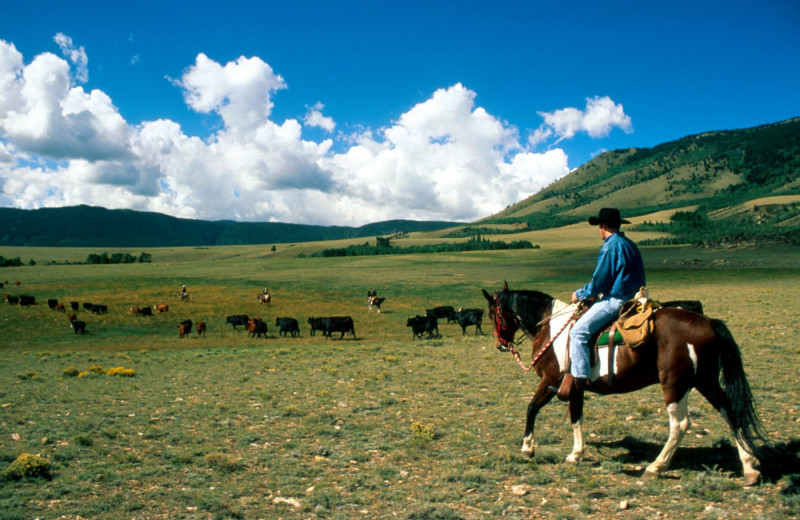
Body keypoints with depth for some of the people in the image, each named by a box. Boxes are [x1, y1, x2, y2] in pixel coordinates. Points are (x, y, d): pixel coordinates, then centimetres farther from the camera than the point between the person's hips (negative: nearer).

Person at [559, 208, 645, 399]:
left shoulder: (611, 247, -15)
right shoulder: (630, 245, 15)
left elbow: (599, 282, -16)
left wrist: (580, 294, 1)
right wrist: (596, 294, 22)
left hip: (616, 300, -11)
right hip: (632, 296, 11)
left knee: (579, 331, -17)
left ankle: (579, 377, -23)